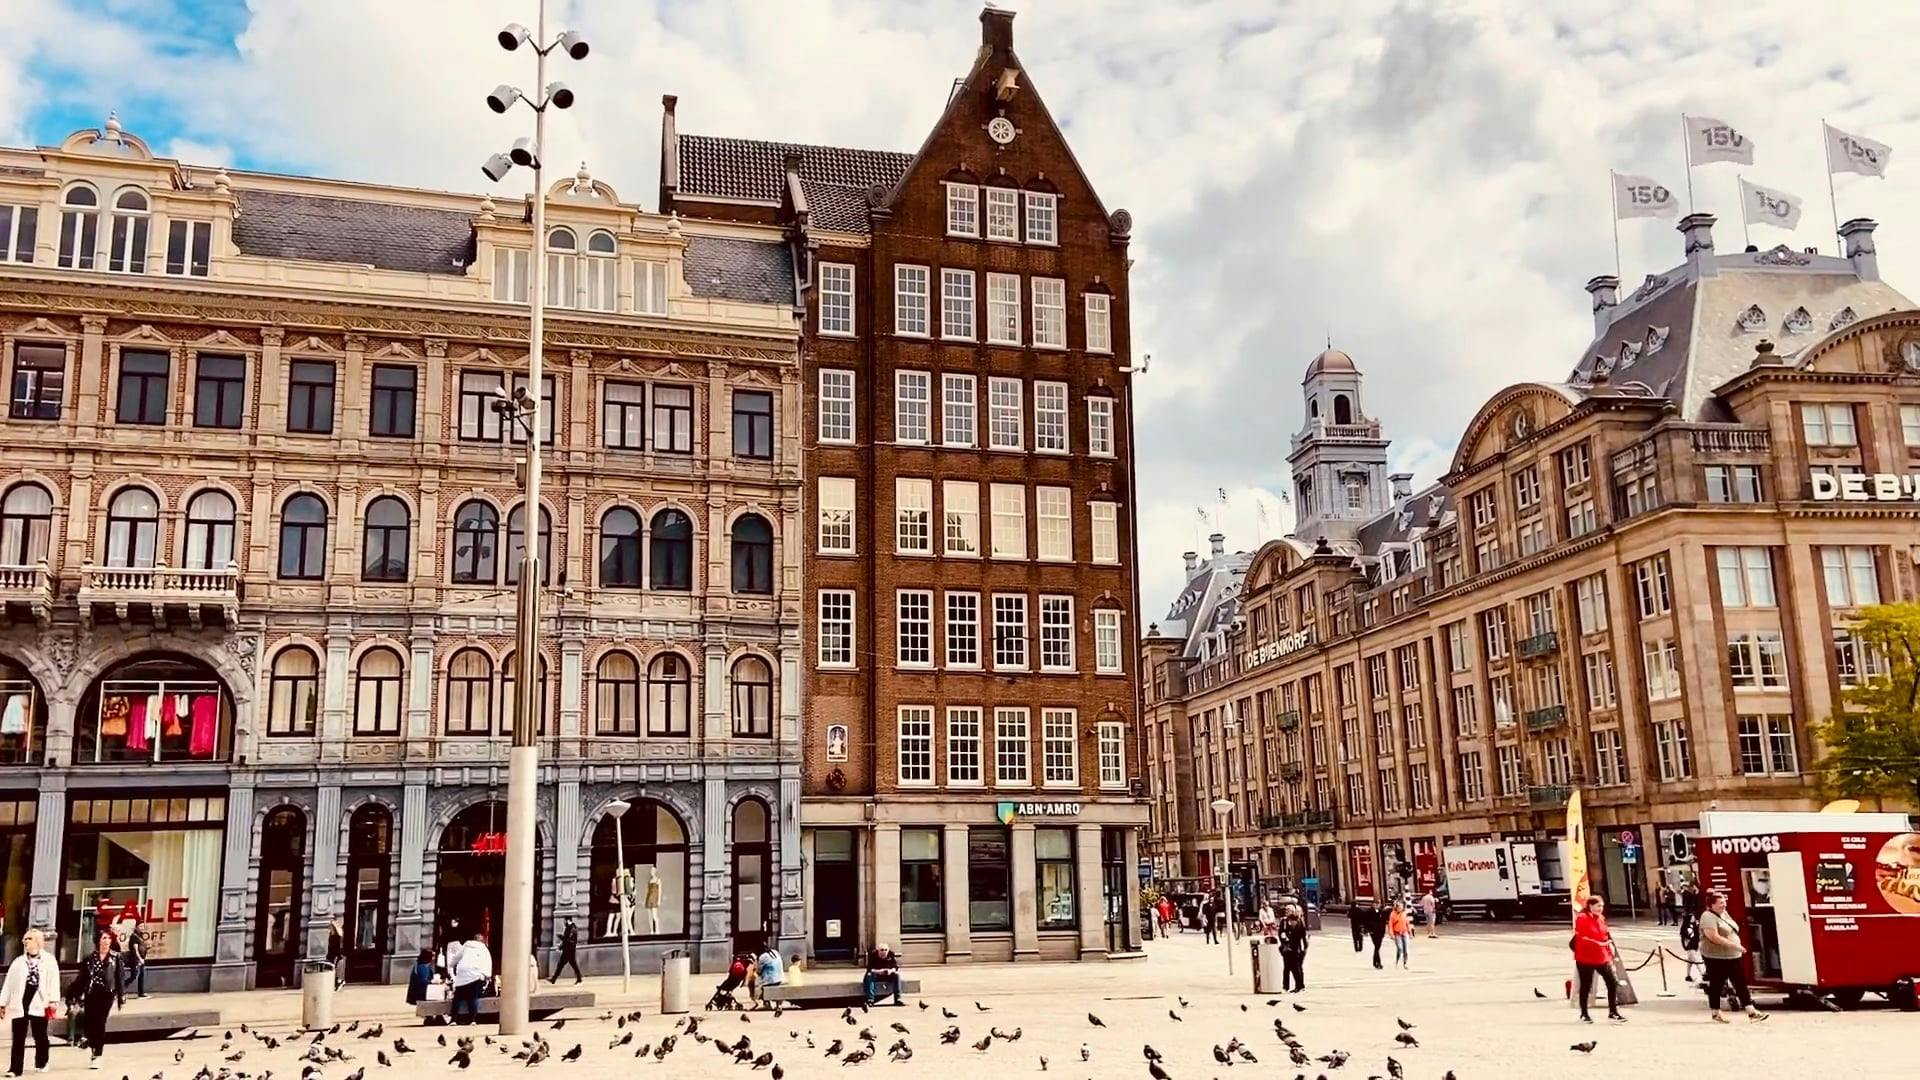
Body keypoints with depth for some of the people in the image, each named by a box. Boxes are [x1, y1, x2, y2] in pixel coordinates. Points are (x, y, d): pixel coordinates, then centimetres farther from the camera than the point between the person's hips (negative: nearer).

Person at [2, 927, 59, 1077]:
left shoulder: (49, 960, 2)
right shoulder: (18, 962, 13)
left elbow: (54, 981, -5)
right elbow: (8, 983, 11)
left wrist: (52, 1001, -13)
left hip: (39, 1003, -3)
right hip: (19, 1003, 3)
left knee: (40, 1036, 6)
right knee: (18, 1037, 0)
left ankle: (41, 1063, 21)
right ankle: (16, 1068, 0)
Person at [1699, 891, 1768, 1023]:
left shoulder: (1725, 914, 13)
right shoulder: (1708, 917, -15)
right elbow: (1714, 937, -24)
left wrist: (1738, 947, 12)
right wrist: (1733, 945, -22)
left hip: (1733, 956, 8)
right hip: (1716, 957, -8)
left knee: (1741, 983, 2)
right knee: (1716, 985, 2)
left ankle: (1751, 1012, 2)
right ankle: (1716, 1014, 11)